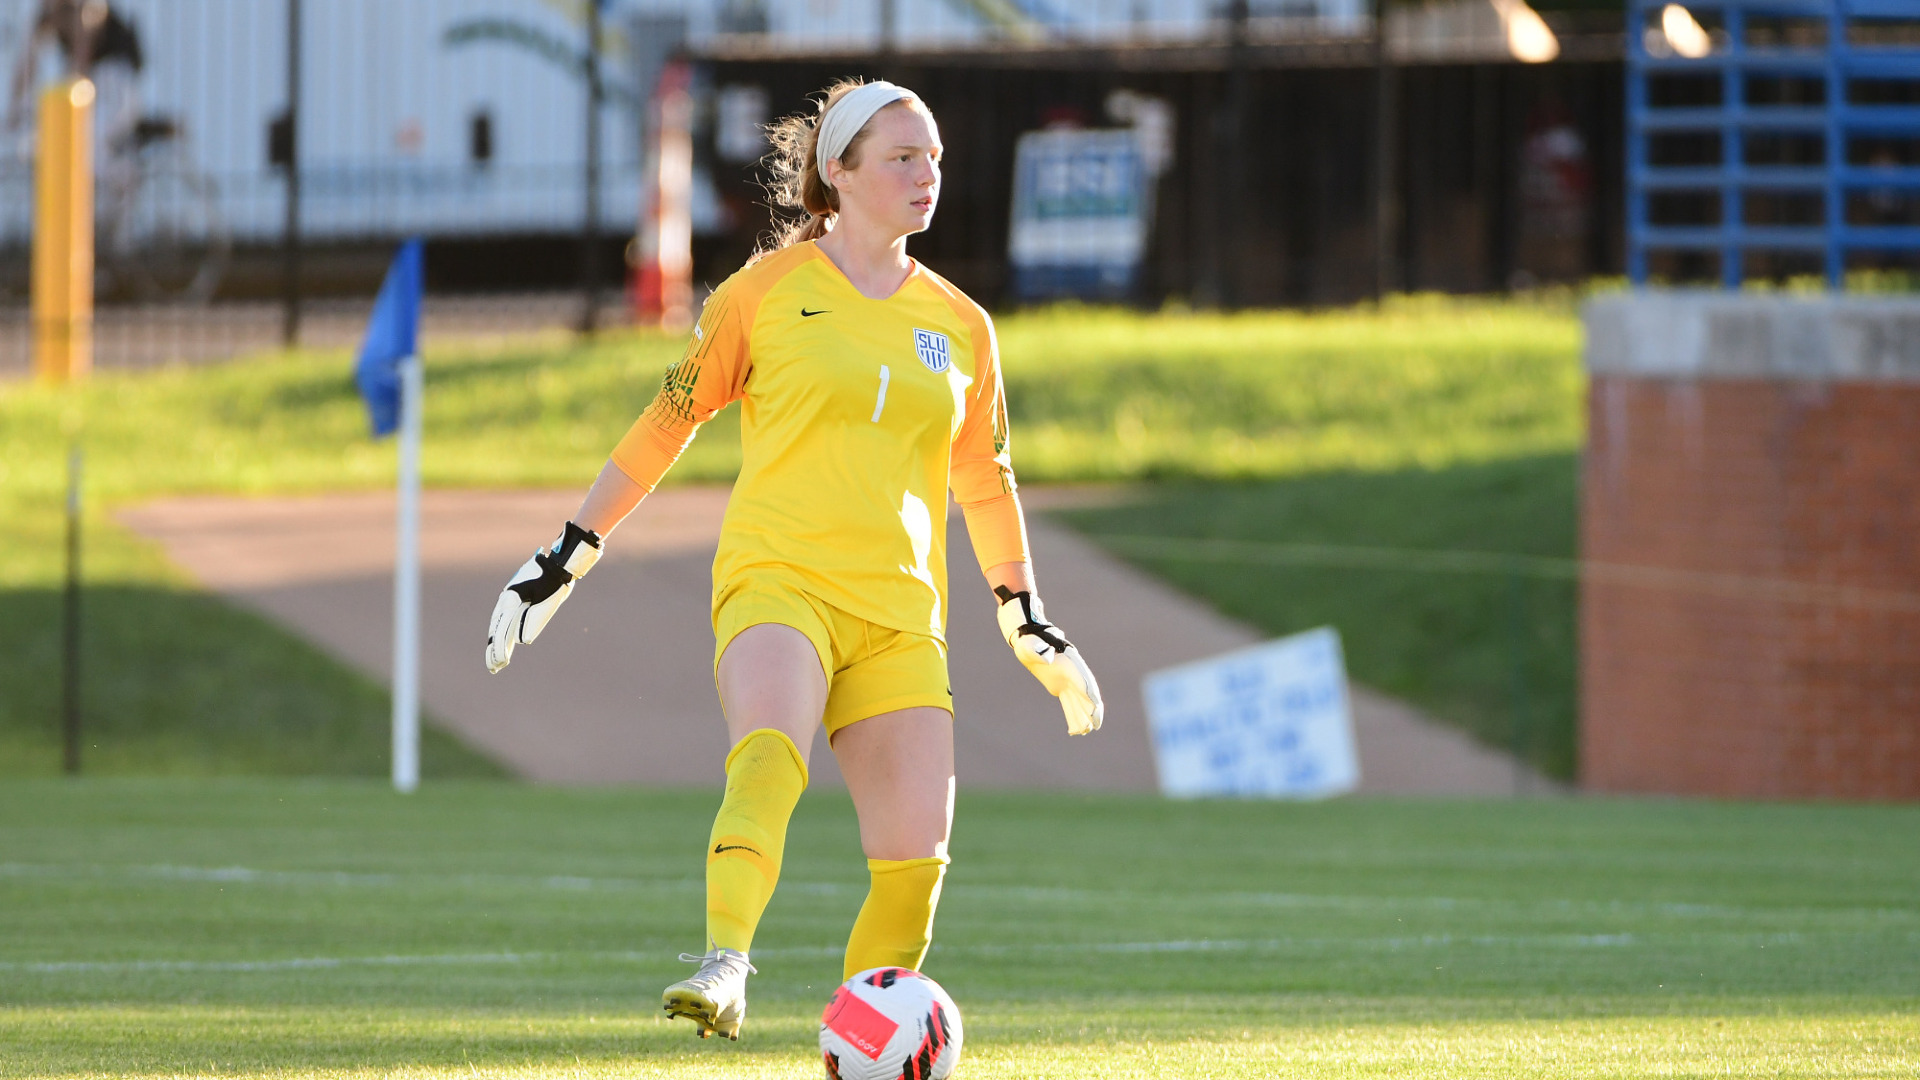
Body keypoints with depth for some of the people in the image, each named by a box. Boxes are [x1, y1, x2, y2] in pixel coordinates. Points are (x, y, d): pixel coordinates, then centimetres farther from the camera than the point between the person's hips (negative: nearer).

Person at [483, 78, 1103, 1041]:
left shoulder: (959, 325, 14)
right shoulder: (767, 292, 4)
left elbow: (984, 480, 26)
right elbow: (668, 420, 10)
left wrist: (1029, 624, 29)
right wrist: (565, 557, 10)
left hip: (902, 615, 4)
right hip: (776, 579, -4)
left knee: (915, 865, -8)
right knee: (769, 750, -35)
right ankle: (723, 971, -50)